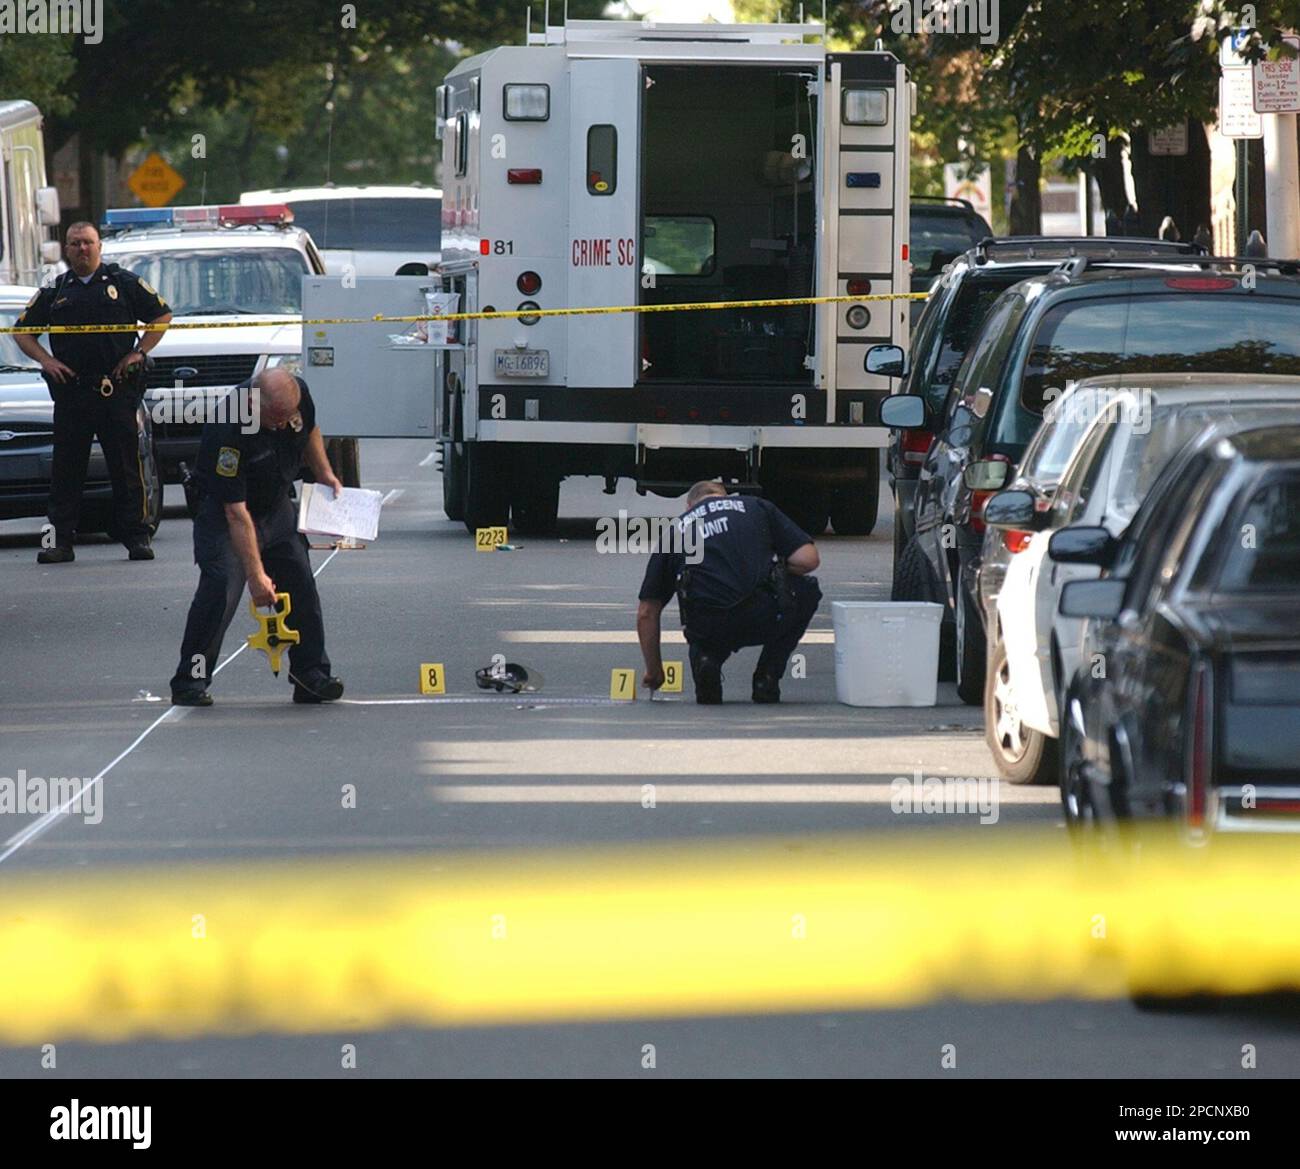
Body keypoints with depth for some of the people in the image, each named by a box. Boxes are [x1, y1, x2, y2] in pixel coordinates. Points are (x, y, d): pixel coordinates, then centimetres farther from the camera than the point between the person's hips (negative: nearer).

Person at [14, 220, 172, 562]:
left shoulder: (123, 283, 7)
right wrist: (46, 360, 1)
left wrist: (138, 352, 0)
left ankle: (136, 537, 5)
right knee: (66, 469, 1)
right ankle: (61, 541, 5)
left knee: (126, 468, 0)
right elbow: (22, 332, 17)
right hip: (70, 390, 2)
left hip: (117, 390, -2)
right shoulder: (55, 292, 12)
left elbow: (161, 316, 11)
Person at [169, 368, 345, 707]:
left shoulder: (299, 393, -18)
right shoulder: (229, 430, -36)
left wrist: (324, 474, 2)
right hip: (222, 510, -6)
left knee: (301, 587, 0)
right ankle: (189, 683, -12)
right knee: (220, 590, -19)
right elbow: (236, 513, -34)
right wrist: (256, 574, -34)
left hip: (277, 505, 6)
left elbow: (309, 429, 11)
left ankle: (312, 676, 8)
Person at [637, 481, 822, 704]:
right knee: (806, 591, 33)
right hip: (765, 618, -2)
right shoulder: (757, 507, 22)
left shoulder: (678, 528, 25)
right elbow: (808, 560, 10)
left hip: (708, 629, 2)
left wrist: (654, 671, 38)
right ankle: (766, 678, 19)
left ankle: (707, 663, 5)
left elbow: (646, 613, 24)